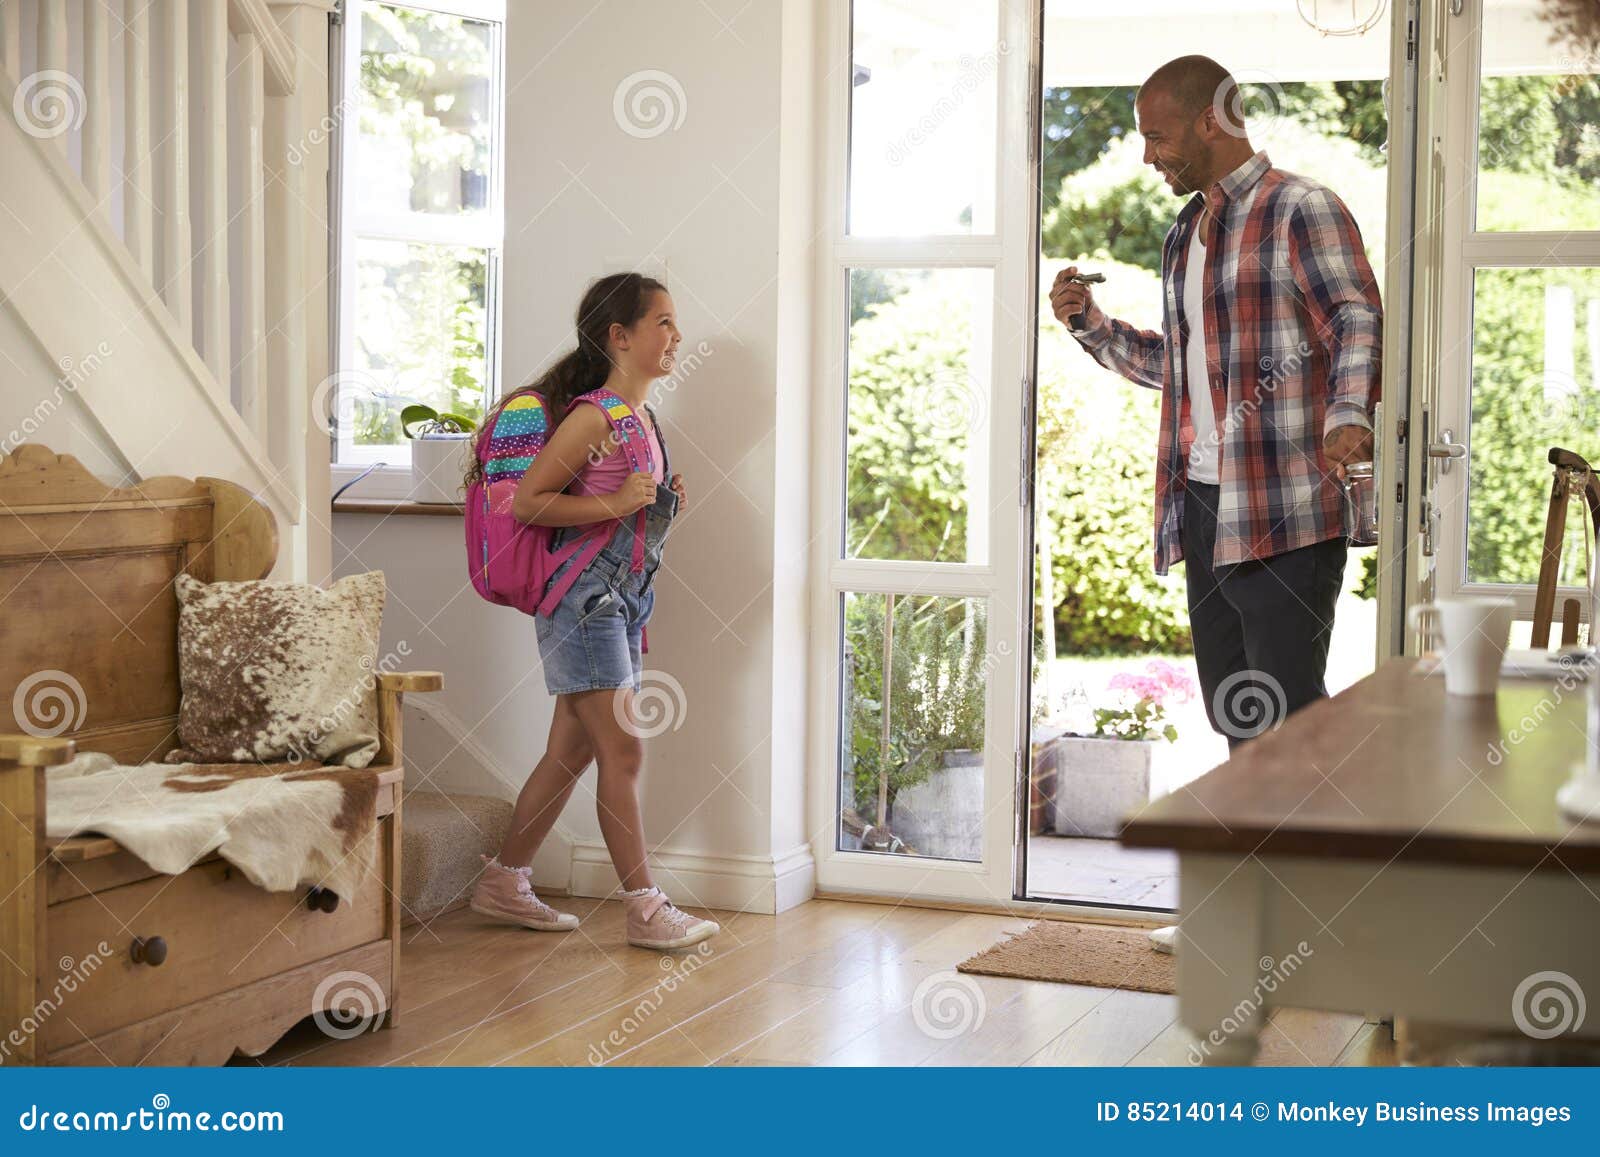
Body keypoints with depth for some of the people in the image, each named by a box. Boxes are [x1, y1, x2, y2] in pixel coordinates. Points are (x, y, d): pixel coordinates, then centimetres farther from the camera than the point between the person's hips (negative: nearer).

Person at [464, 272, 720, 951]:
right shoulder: (594, 416, -15)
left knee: (570, 751, 12)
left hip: (621, 599, 9)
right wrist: (616, 504, -21)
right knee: (623, 753, -6)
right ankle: (645, 909, 1)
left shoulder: (644, 418, 13)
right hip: (583, 596, -9)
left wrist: (663, 507, 6)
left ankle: (503, 883, 22)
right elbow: (528, 501, -19)